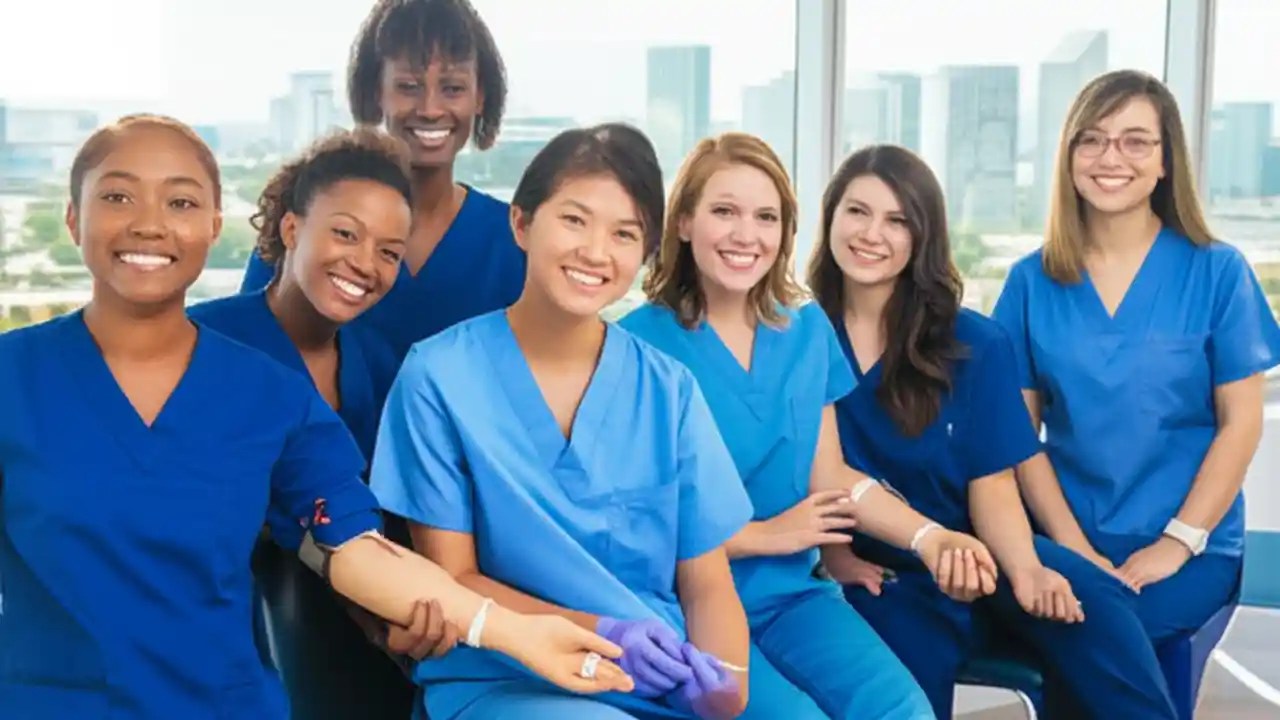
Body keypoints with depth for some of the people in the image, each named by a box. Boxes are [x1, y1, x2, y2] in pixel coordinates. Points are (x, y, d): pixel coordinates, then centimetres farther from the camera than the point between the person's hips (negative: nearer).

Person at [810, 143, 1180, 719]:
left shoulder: (976, 345, 2)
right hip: (871, 573, -1)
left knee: (1087, 598, -30)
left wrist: (1024, 569, -22)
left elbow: (992, 487, -3)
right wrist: (831, 556, -14)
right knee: (912, 649, -36)